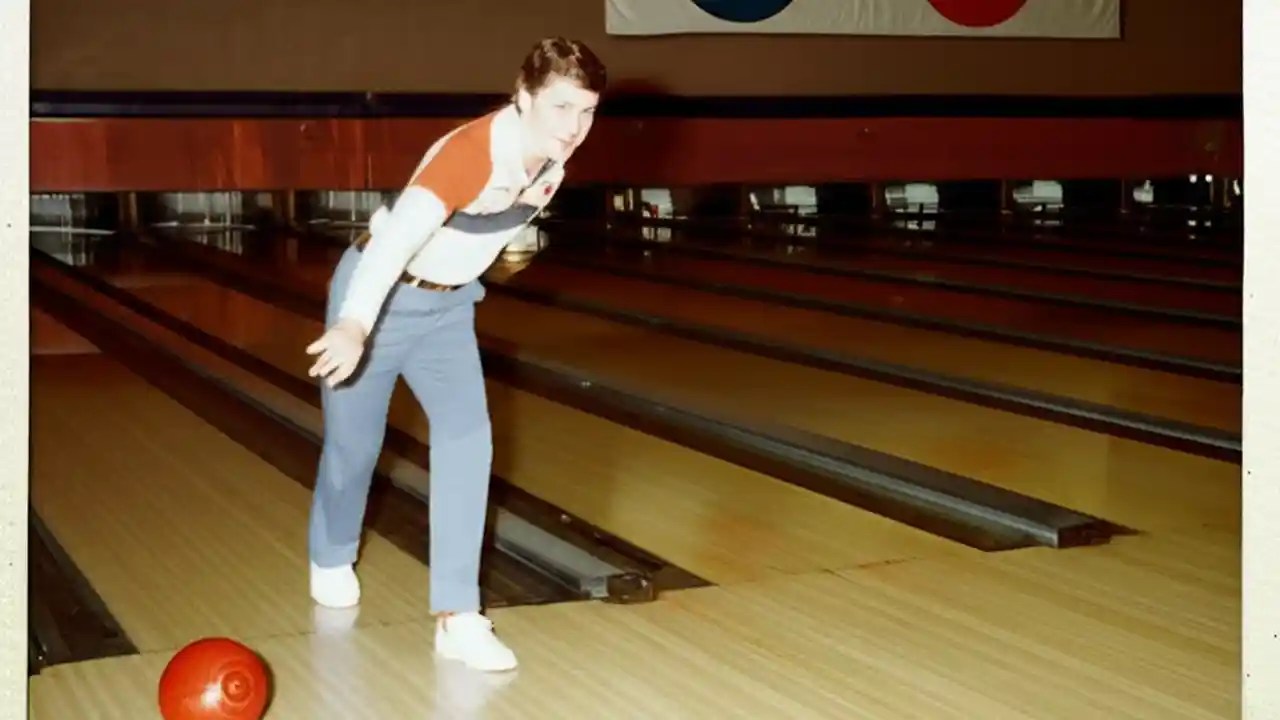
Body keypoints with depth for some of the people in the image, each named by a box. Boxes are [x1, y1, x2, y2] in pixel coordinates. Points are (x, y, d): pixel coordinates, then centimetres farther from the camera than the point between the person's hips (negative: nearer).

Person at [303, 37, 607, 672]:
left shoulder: (553, 156, -10)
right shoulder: (473, 152, -34)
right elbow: (399, 234, -47)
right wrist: (355, 325, -60)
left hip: (448, 304, 6)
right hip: (381, 294, -5)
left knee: (466, 436, -12)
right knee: (354, 444, 12)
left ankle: (457, 617, -9)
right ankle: (331, 562, 43)